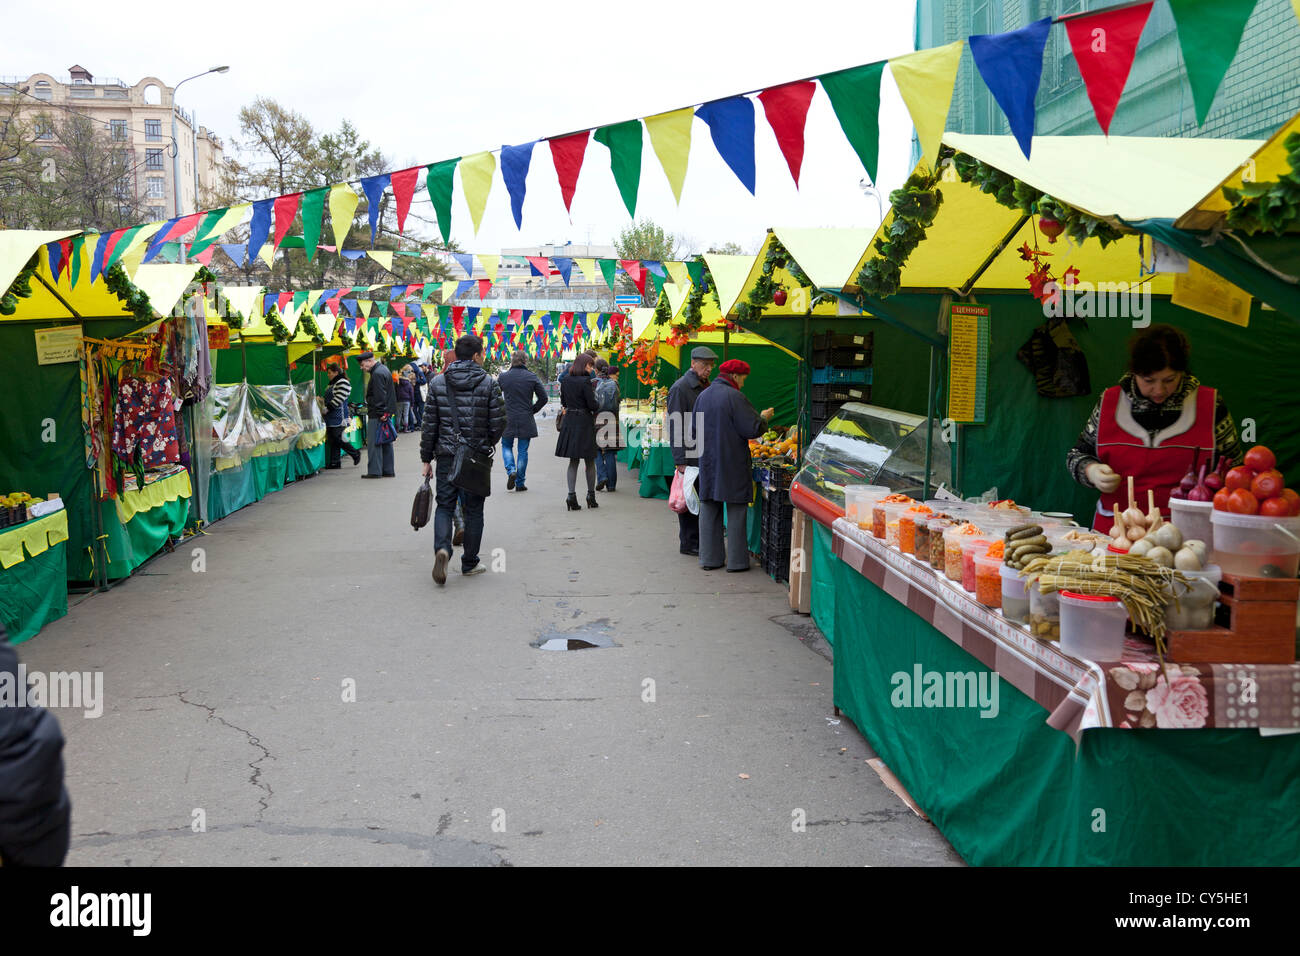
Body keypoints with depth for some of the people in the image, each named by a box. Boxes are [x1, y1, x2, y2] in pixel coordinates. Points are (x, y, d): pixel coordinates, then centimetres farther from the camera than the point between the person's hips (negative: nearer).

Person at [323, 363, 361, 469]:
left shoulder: (342, 383, -11)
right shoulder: (333, 383, 19)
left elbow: (338, 400, -18)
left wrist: (326, 408, -17)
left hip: (338, 417, -10)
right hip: (331, 418, 10)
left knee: (338, 438, -10)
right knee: (332, 439, 7)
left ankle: (355, 454, 6)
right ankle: (334, 462, 9)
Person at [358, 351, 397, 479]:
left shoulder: (377, 374, -16)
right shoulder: (384, 369, 17)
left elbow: (379, 397, -20)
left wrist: (380, 413, -19)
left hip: (377, 416, -10)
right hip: (386, 414, 10)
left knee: (374, 443, -6)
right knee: (386, 442, 12)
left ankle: (375, 471, -4)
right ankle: (388, 471, 17)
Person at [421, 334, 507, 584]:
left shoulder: (438, 383, 1)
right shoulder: (489, 384, -6)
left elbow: (429, 424, 1)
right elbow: (499, 423, -6)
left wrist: (426, 458, 8)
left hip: (447, 455, 1)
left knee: (445, 505, 9)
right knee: (473, 510, 10)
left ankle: (442, 548, -17)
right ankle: (469, 563, 17)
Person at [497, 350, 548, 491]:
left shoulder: (502, 377, -1)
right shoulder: (532, 377, -3)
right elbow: (543, 398, -3)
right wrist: (532, 410, 9)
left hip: (507, 419, 0)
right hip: (526, 420, 0)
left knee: (506, 446, 18)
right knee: (523, 450, 7)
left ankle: (511, 470, -7)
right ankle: (520, 483, 10)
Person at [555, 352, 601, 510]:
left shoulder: (565, 380, 5)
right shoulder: (585, 381, -14)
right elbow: (592, 404, -15)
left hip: (569, 422, 5)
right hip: (584, 421, -5)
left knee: (573, 461, 9)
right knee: (590, 461, 9)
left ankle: (571, 495, -3)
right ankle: (591, 495, 15)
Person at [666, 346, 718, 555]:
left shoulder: (706, 387, 15)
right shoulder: (680, 388, -10)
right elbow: (675, 426, -14)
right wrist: (680, 461, -18)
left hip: (705, 455, 7)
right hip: (688, 455, -7)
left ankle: (699, 542, 17)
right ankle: (689, 543, 7)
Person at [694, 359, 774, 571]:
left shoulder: (703, 396, 9)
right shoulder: (734, 397, -14)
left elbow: (696, 427, 18)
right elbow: (753, 429, -15)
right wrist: (764, 418, 3)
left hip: (707, 461, 7)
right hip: (733, 462, -6)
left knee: (709, 509, 10)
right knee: (736, 511, 2)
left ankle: (709, 558, 14)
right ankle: (736, 560, 6)